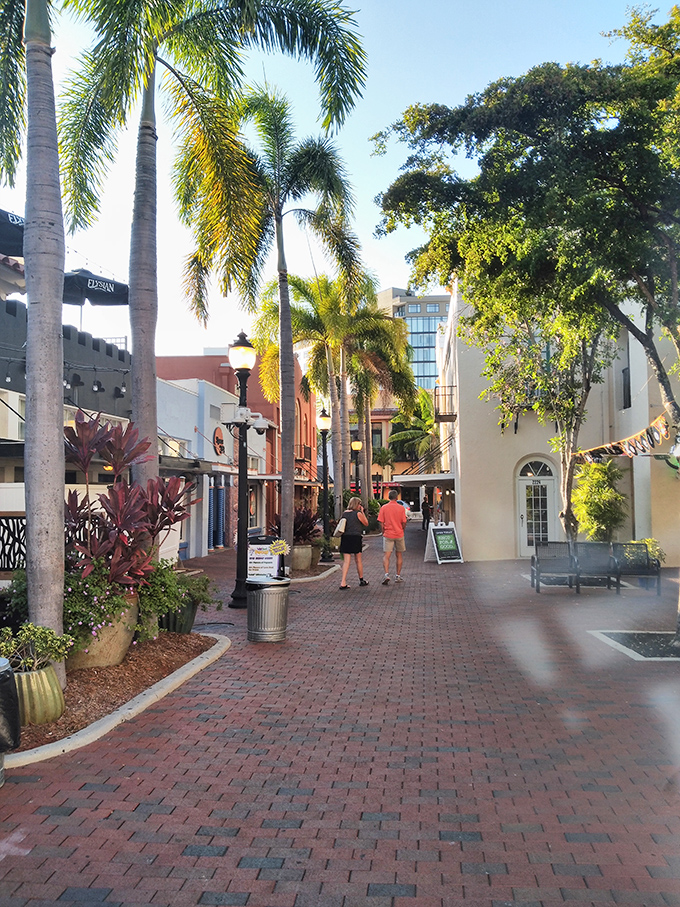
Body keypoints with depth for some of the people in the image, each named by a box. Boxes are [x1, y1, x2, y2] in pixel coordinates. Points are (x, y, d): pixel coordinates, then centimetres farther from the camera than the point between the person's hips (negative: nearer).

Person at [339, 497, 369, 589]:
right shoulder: (358, 514, -7)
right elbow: (366, 523, 7)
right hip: (355, 537, -4)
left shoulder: (344, 513, 8)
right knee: (358, 560, 12)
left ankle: (343, 582, -10)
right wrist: (362, 512, 9)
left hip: (345, 537, 4)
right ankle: (361, 580, 27)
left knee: (346, 561, 1)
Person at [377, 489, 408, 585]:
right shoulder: (401, 508, -4)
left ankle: (387, 575, -18)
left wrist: (383, 533, 10)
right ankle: (398, 576, 19)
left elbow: (381, 523, -4)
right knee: (399, 555, 14)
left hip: (388, 535, 0)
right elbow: (404, 523, -3)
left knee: (386, 556, 0)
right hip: (399, 534, 1)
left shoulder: (383, 508, -4)